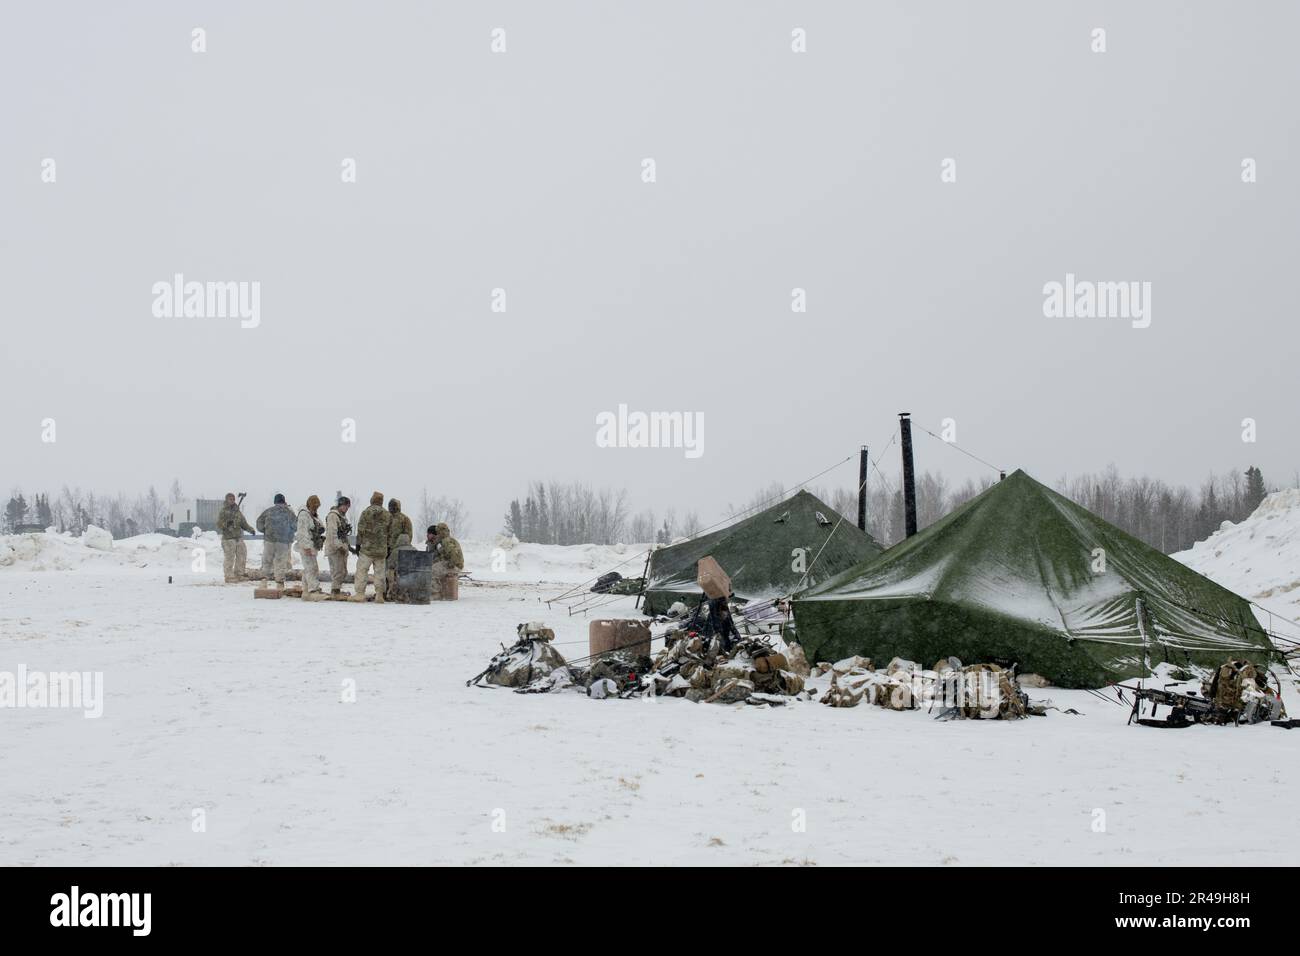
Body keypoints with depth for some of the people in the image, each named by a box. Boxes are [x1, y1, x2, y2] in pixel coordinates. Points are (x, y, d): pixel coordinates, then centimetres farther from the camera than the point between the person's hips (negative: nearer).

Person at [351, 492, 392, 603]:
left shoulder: (366, 513, -4)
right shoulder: (388, 515, 6)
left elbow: (360, 530, -4)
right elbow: (390, 534, 9)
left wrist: (358, 545, 2)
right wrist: (388, 549, 16)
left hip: (367, 548, -3)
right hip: (381, 549, 3)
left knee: (361, 570, 0)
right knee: (379, 572, 6)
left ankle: (359, 593, -6)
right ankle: (379, 595, 5)